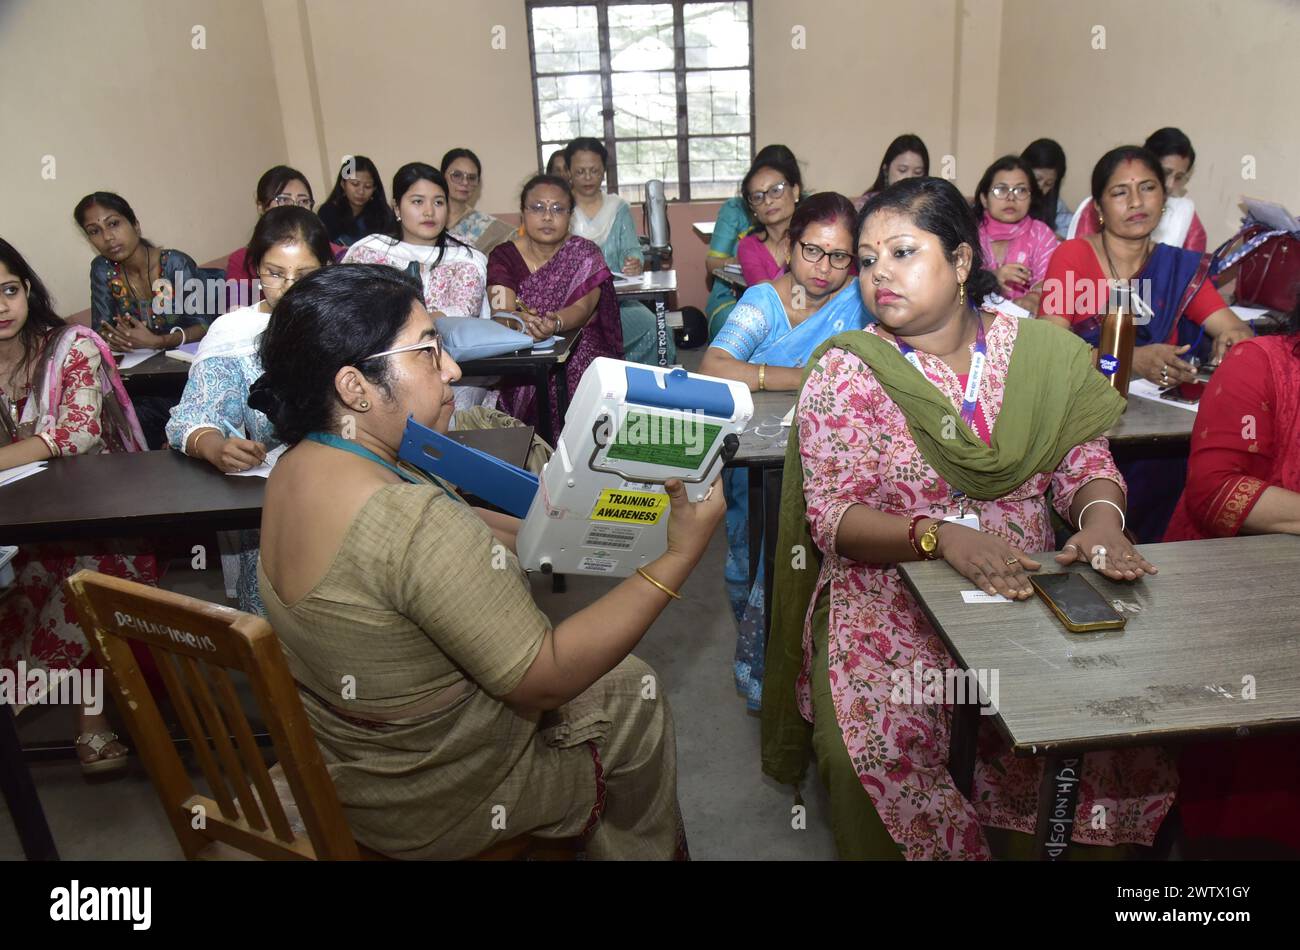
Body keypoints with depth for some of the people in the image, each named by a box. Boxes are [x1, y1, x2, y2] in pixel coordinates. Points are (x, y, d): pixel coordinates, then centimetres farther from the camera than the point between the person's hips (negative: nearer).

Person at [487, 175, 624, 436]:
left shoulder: (585, 255, 2)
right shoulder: (504, 255, 3)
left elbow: (583, 307, -14)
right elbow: (501, 312, -12)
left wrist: (555, 324, -37)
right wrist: (518, 320, -37)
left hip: (578, 350, 0)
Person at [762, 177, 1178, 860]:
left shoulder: (1035, 351, 7)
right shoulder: (846, 370, -4)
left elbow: (1082, 458, 9)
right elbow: (832, 515, -10)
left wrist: (1101, 514, -14)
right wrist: (941, 537, -26)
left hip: (1027, 591, 4)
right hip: (892, 602, -3)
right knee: (890, 730, -28)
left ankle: (1045, 839, 10)